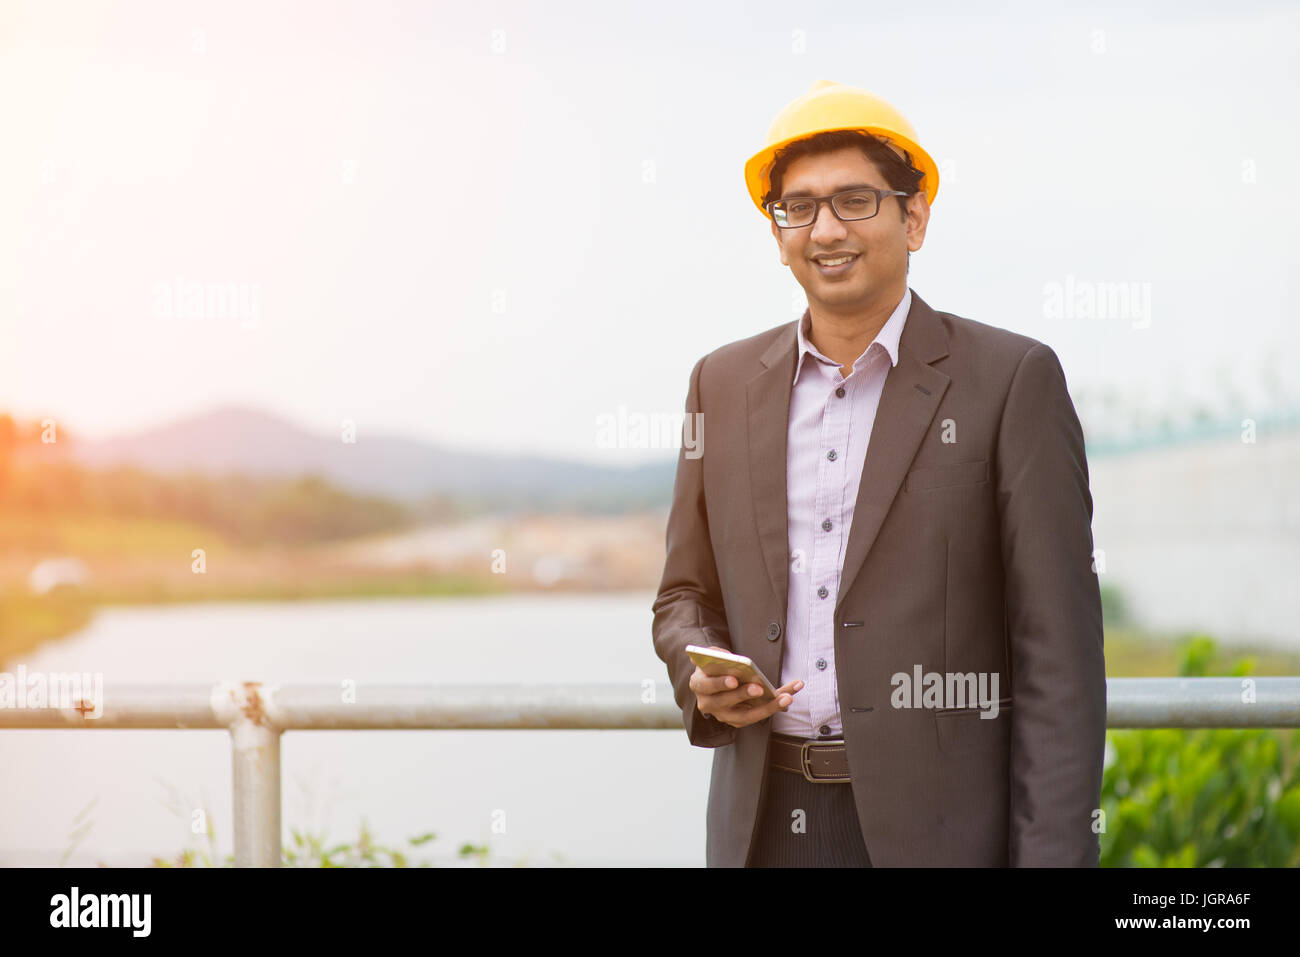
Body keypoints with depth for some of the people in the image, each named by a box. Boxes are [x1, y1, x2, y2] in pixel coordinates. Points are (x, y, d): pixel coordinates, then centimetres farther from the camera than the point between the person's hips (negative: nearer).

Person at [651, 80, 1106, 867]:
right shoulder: (725, 385, 9)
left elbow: (1058, 653, -7)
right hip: (765, 824, 4)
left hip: (935, 829, -3)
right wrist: (704, 676, -6)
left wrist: (1052, 855, -13)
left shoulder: (1012, 380, -3)